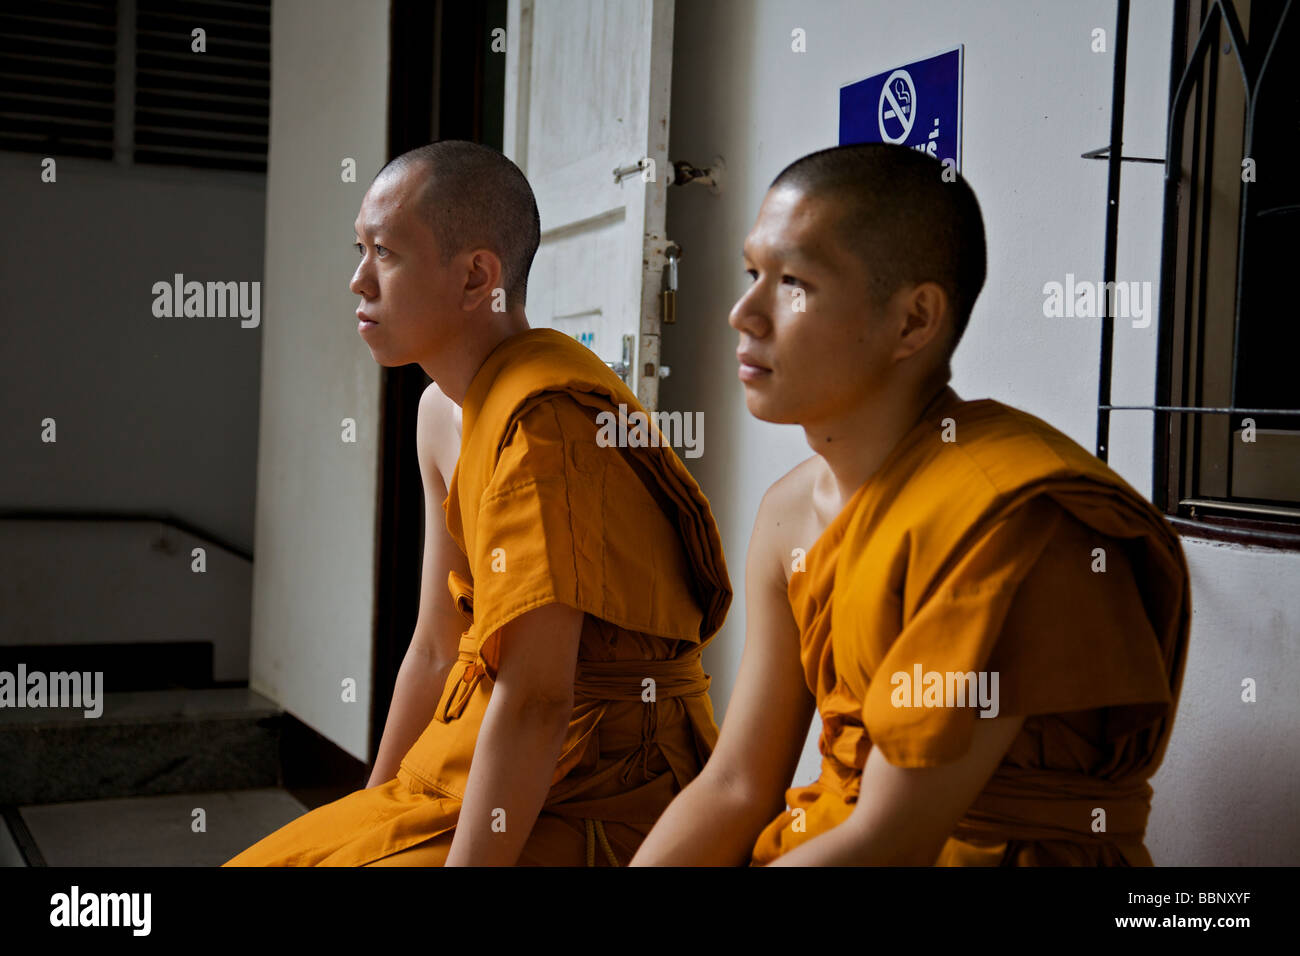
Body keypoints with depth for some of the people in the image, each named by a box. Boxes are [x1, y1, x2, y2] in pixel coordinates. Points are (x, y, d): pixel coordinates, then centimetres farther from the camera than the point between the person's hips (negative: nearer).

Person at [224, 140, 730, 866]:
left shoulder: (542, 423, -22)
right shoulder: (443, 411, 9)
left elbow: (534, 700, -25)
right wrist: (371, 813, 16)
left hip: (595, 800, -8)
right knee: (270, 859, 7)